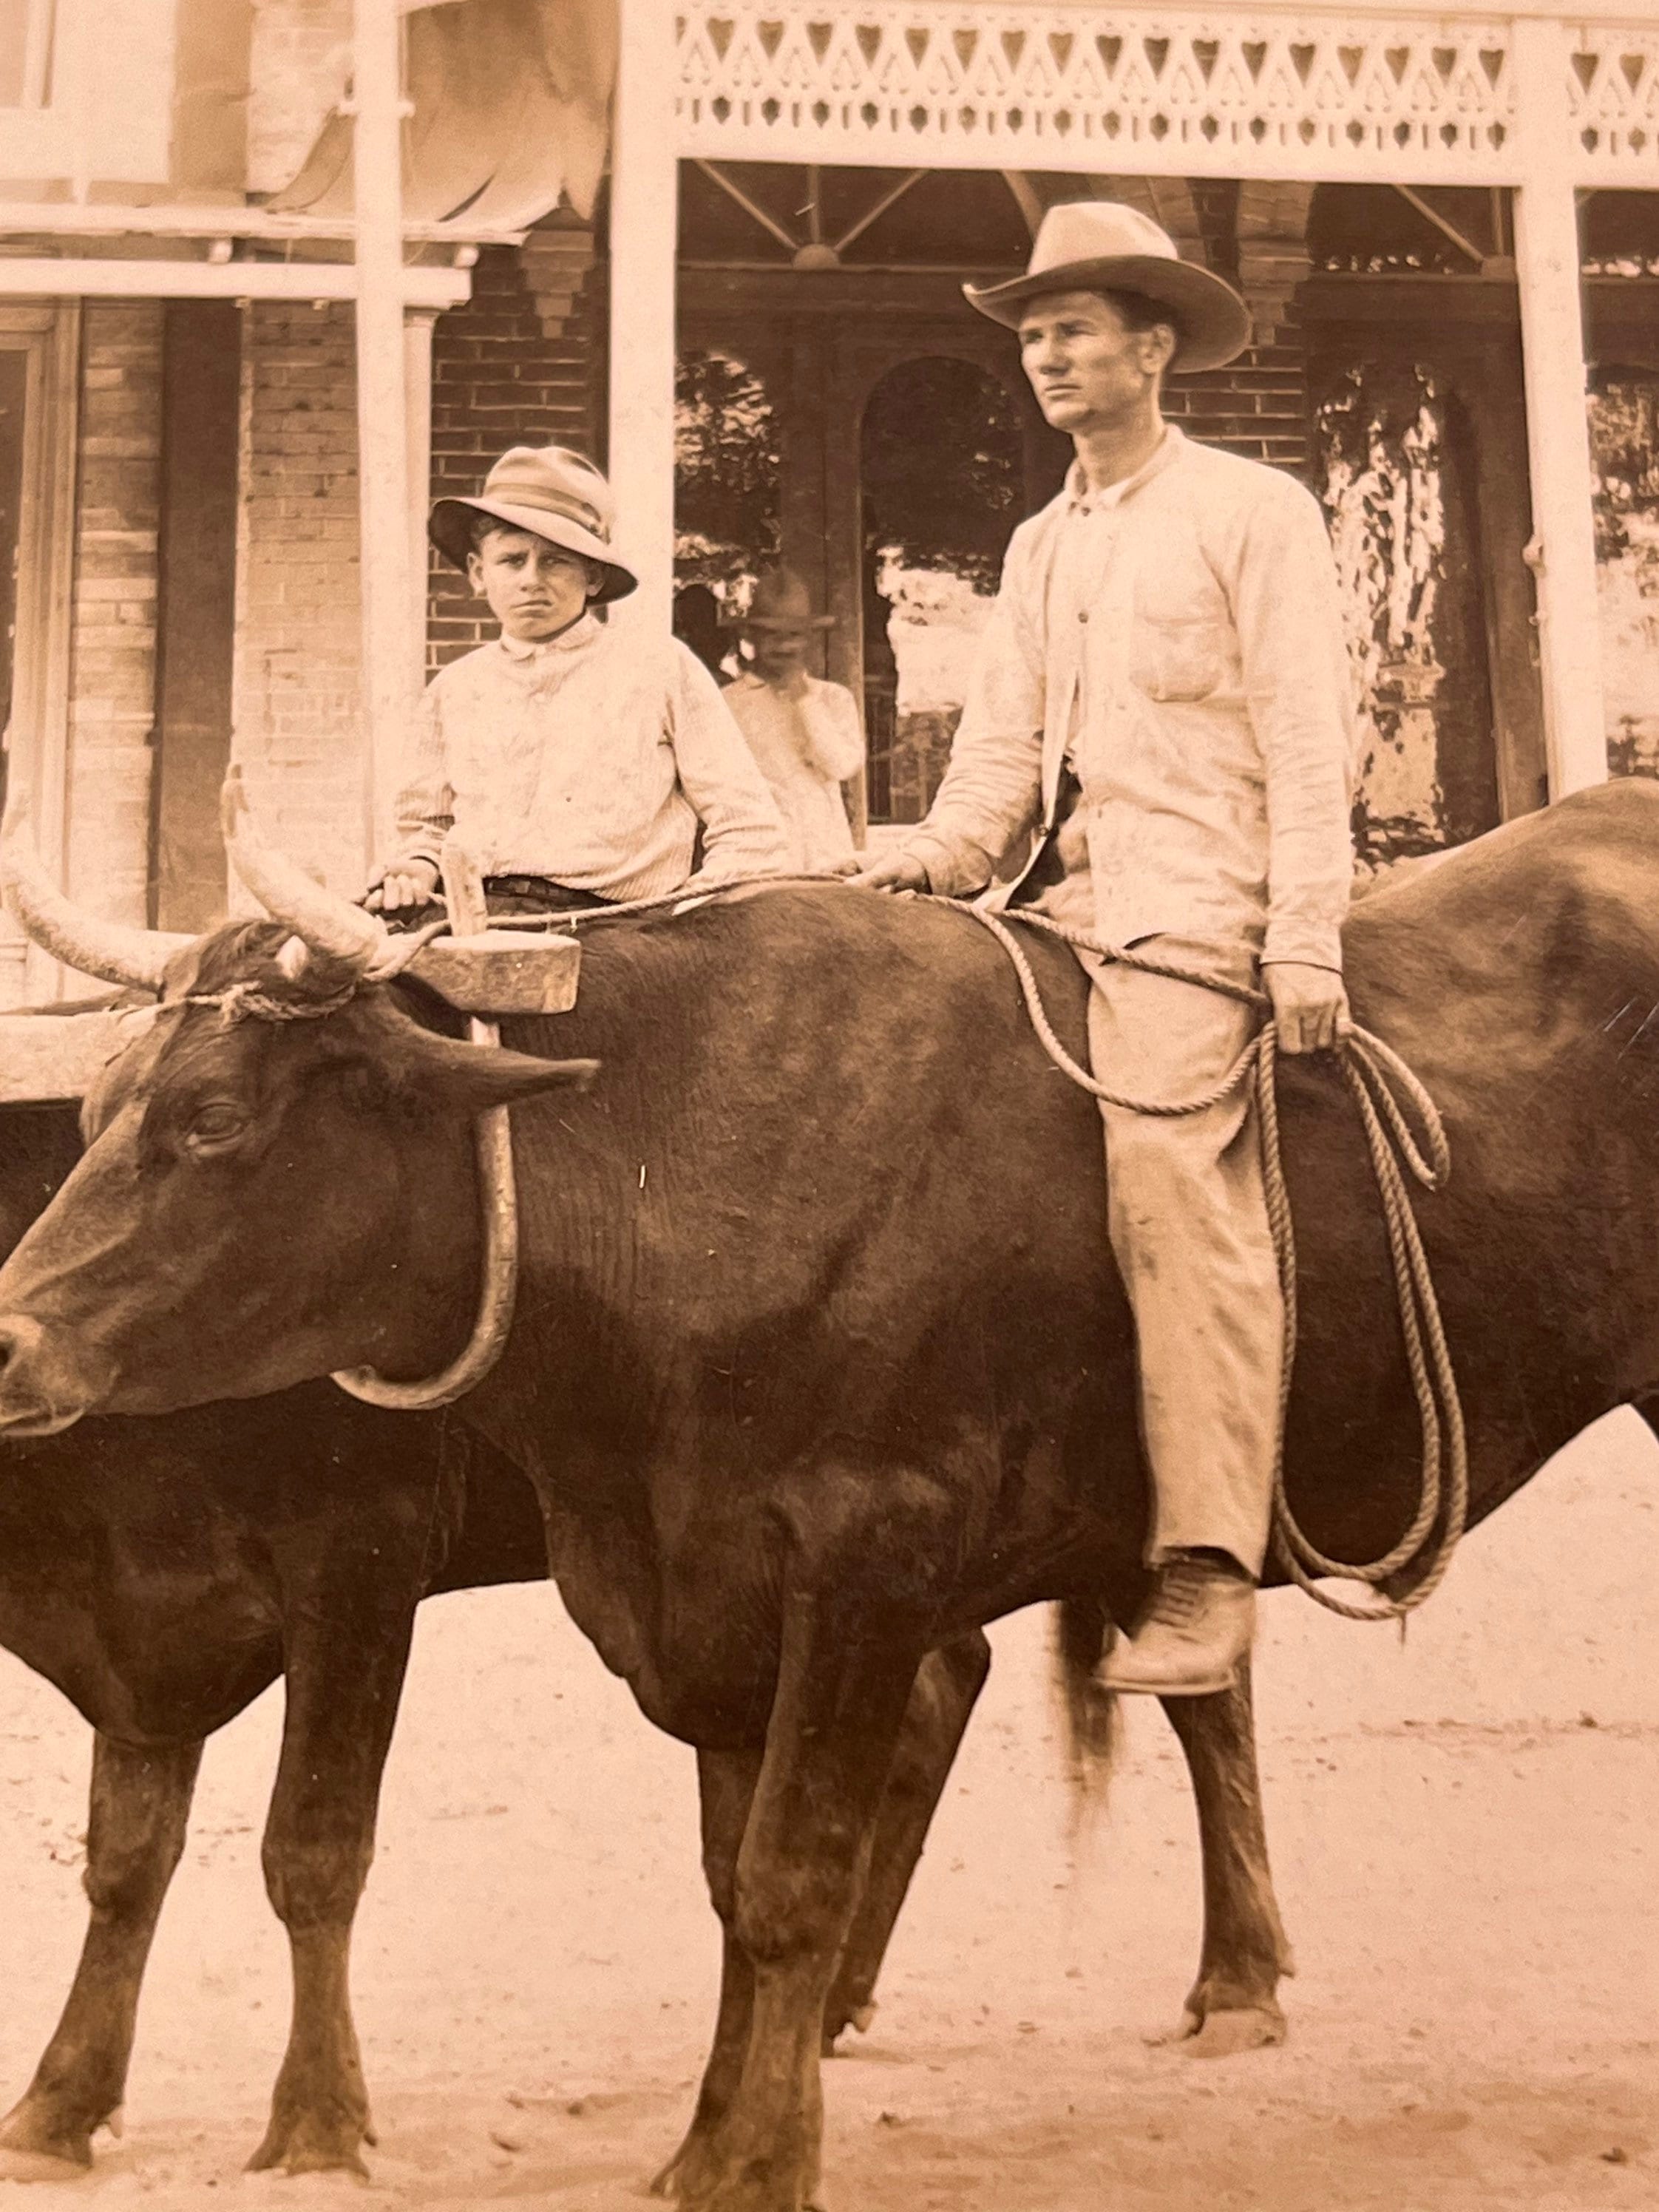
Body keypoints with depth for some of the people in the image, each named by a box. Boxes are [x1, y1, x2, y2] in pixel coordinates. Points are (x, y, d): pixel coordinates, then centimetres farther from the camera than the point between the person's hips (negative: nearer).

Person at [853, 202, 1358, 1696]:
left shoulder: (1254, 511, 4)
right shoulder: (1038, 548, 23)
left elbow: (1309, 738, -4)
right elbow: (1002, 745, 17)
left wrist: (1304, 940, -14)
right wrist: (944, 855, -3)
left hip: (1195, 899, -8)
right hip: (1060, 899, 8)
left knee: (1170, 1159, -24)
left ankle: (1208, 1571, -28)